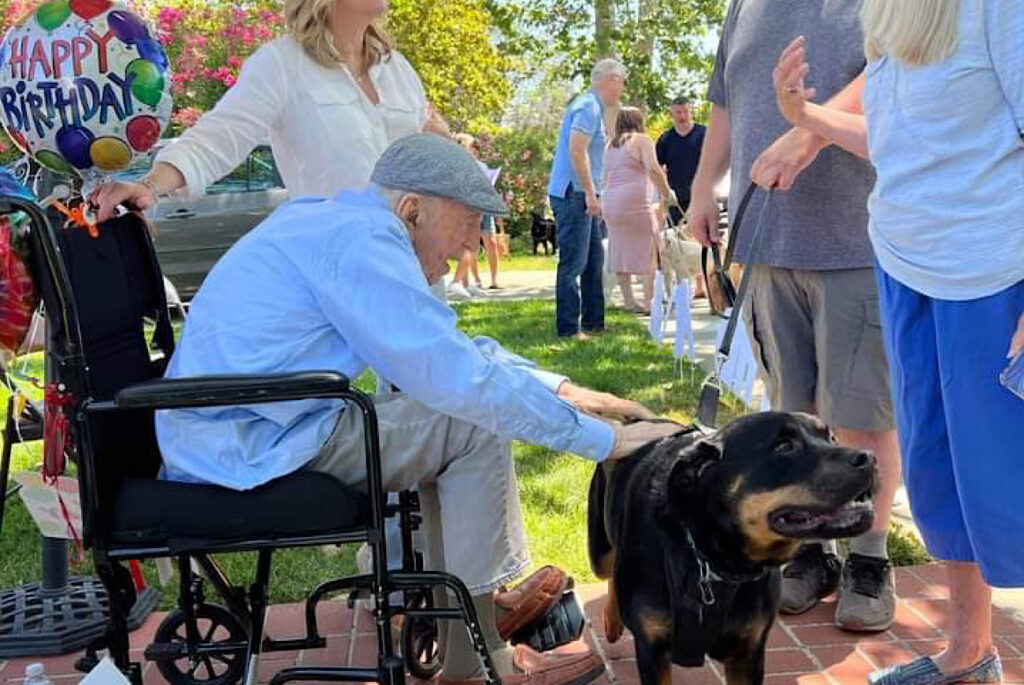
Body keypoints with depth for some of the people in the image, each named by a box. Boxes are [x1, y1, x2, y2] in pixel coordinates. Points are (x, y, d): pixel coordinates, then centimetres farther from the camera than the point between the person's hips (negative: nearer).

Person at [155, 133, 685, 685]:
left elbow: (447, 345, 18)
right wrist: (605, 439, -16)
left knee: (446, 421, 16)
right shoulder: (362, 242, -18)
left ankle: (485, 600, 18)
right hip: (252, 449, -10)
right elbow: (462, 378, -24)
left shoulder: (337, 223, 13)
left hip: (223, 430, 10)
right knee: (476, 427, -8)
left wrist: (561, 389, 10)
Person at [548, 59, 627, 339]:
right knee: (573, 262, -9)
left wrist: (593, 194, 19)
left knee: (594, 259, 14)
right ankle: (568, 329, -6)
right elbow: (577, 151, -22)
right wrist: (590, 193, -22)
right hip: (573, 194, -11)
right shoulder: (588, 107, -12)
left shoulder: (593, 107, 20)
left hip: (581, 196, 11)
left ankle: (593, 322, 20)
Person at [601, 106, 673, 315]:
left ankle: (629, 301, 12)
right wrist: (666, 194, -6)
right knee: (649, 250, -1)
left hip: (609, 202, 7)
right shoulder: (642, 140, 0)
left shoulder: (610, 145, 19)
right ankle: (649, 301, -7)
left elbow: (605, 178, 18)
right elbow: (653, 169, -12)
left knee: (620, 251, 10)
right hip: (635, 202, -7)